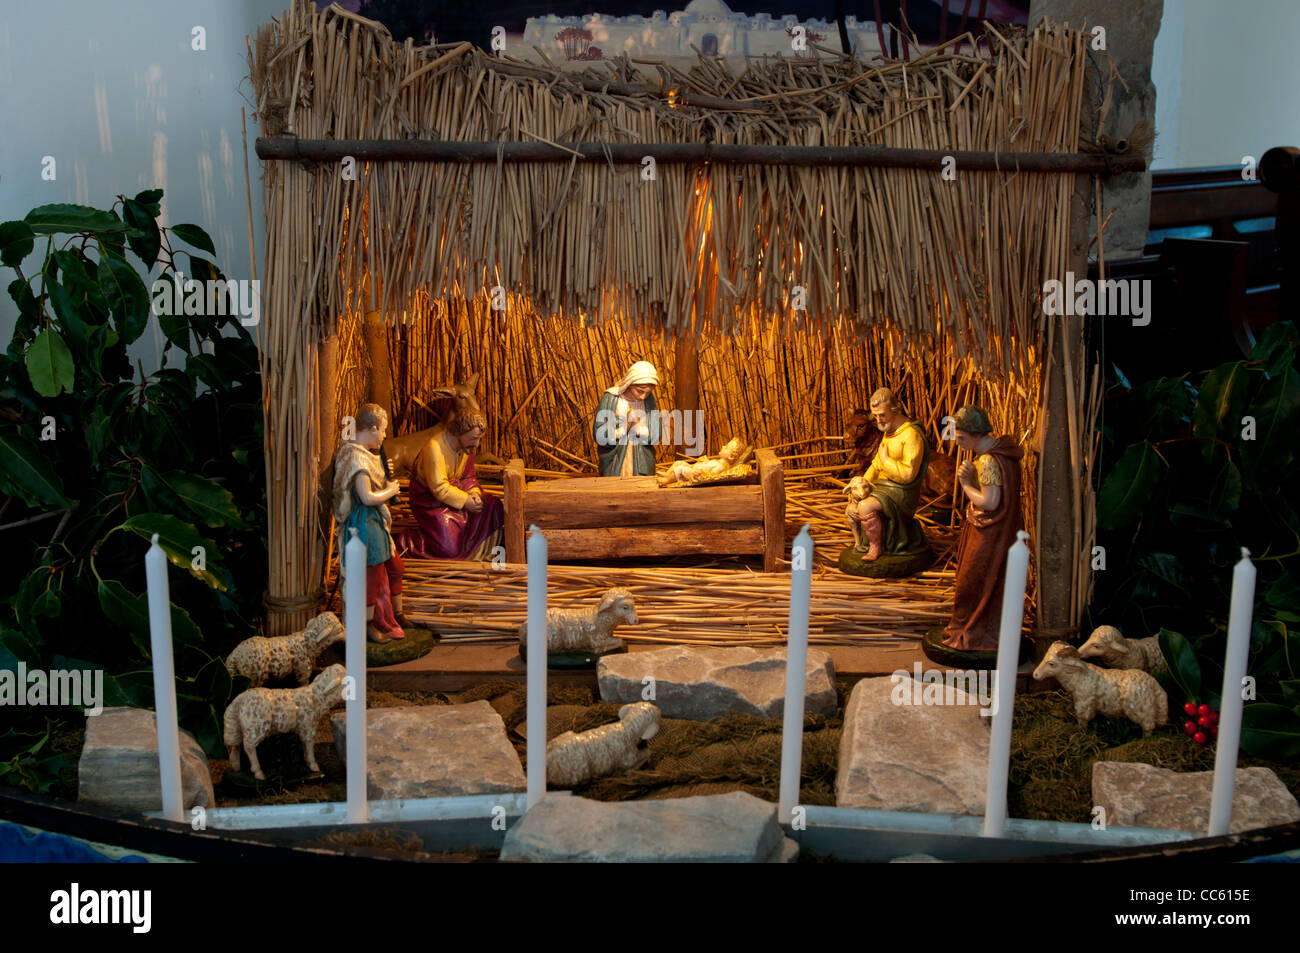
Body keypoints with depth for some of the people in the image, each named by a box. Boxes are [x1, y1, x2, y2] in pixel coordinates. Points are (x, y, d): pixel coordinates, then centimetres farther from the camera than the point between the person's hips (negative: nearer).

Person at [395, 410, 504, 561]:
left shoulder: (466, 445, -1)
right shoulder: (435, 448, -27)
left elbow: (469, 476, 10)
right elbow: (439, 489, -26)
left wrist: (474, 493, -11)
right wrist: (465, 500, -22)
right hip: (431, 501, -8)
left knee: (494, 507, -9)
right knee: (450, 549, -19)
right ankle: (405, 540, 3)